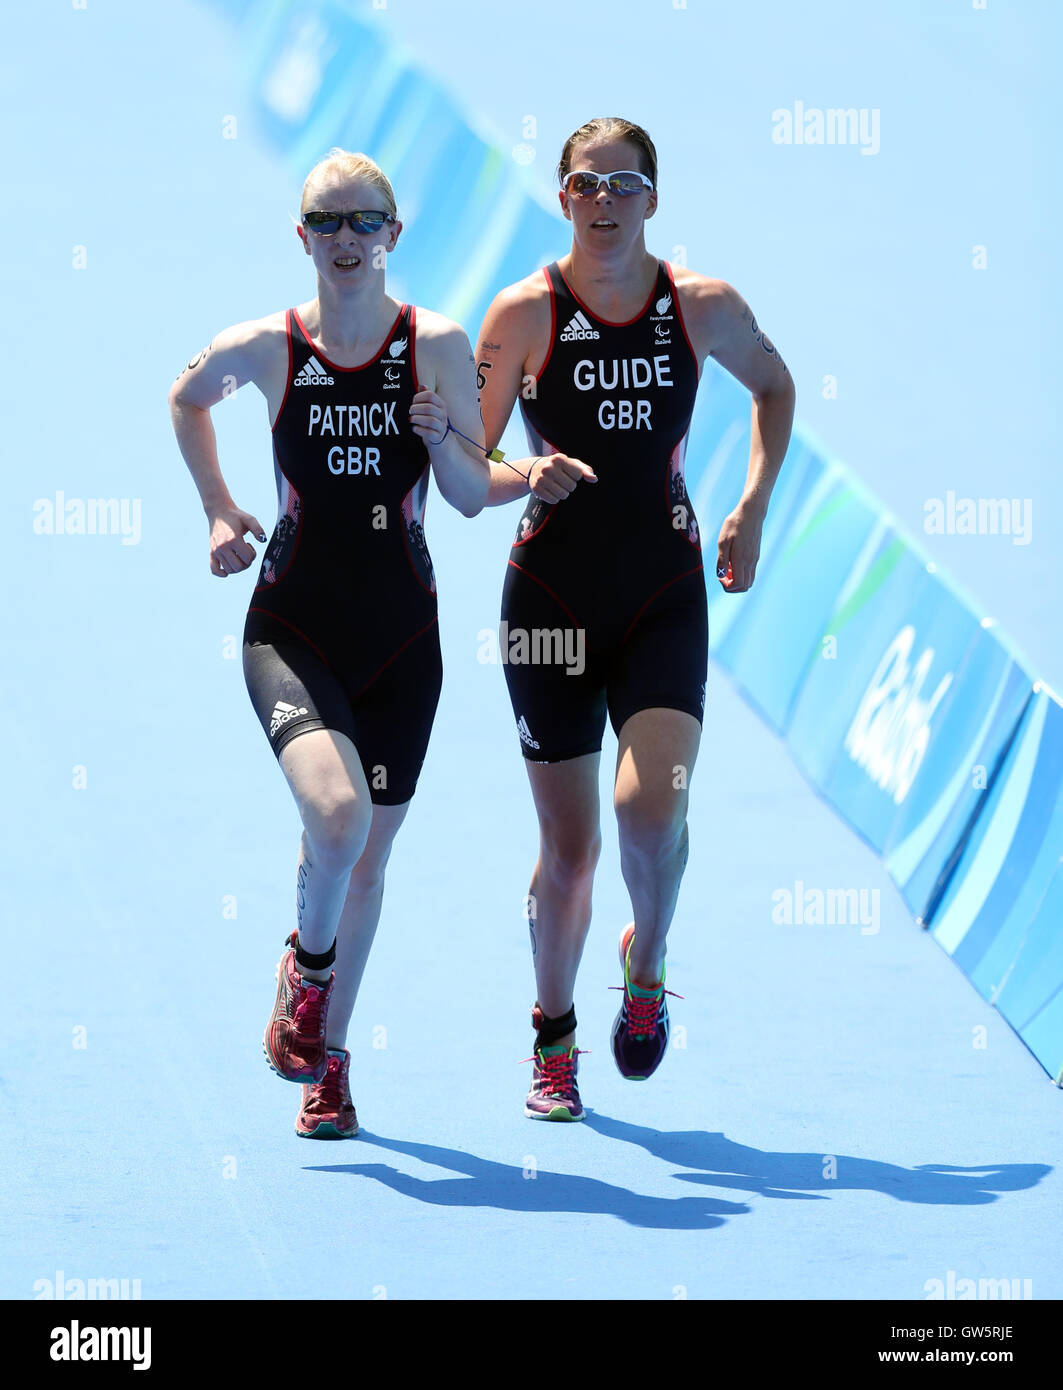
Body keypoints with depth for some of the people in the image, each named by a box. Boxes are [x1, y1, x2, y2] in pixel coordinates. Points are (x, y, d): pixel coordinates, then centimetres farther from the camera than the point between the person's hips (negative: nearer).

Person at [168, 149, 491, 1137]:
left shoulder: (438, 346, -3)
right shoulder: (262, 349, -4)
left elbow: (473, 498, 2)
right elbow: (186, 399, 19)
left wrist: (441, 434, -17)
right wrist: (219, 512, 14)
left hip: (401, 634, 2)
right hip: (293, 627, -2)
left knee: (366, 855, 10)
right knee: (336, 812, -26)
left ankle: (327, 1058, 28)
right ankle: (306, 967, 5)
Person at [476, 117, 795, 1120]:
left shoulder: (703, 306, -2)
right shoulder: (523, 314, -7)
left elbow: (773, 386, 20)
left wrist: (752, 506, 8)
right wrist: (529, 479, -24)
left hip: (665, 593, 1)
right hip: (553, 592, -1)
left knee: (651, 808, -21)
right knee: (568, 846, 3)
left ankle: (646, 970, 10)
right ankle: (553, 1040, 26)